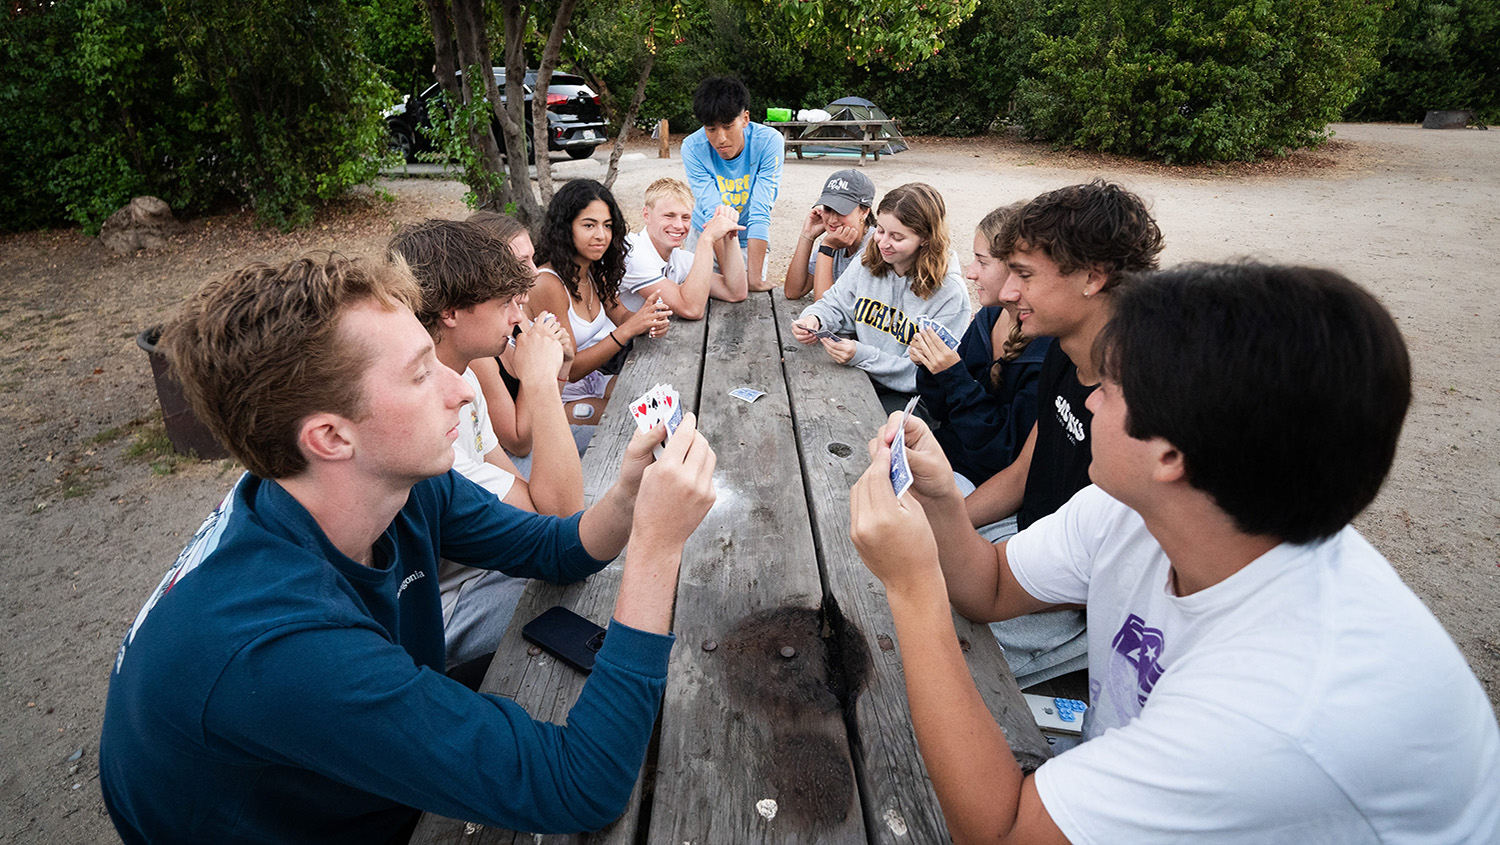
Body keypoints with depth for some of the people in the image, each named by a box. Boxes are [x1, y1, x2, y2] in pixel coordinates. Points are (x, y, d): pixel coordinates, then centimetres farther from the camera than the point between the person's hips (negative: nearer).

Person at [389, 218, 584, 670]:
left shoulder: (462, 377, 0)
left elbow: (516, 486, 4)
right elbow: (561, 514, -30)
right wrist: (540, 381, -29)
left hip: (478, 562, 9)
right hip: (445, 616, -9)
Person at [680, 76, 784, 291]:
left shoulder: (769, 141, -25)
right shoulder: (692, 148, -23)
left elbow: (761, 211, -30)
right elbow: (713, 210, -30)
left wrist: (754, 277, -37)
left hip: (749, 239, 0)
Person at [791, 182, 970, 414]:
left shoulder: (950, 294, -15)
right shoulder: (868, 262, 2)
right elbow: (836, 305, 13)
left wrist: (863, 356, -26)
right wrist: (813, 318, -12)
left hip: (905, 396, -5)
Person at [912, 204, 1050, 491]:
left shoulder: (1048, 354, -24)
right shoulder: (987, 319, 0)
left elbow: (1004, 454, -22)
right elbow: (943, 413, 7)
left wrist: (954, 377, -26)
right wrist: (930, 367, -13)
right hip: (944, 451, 7)